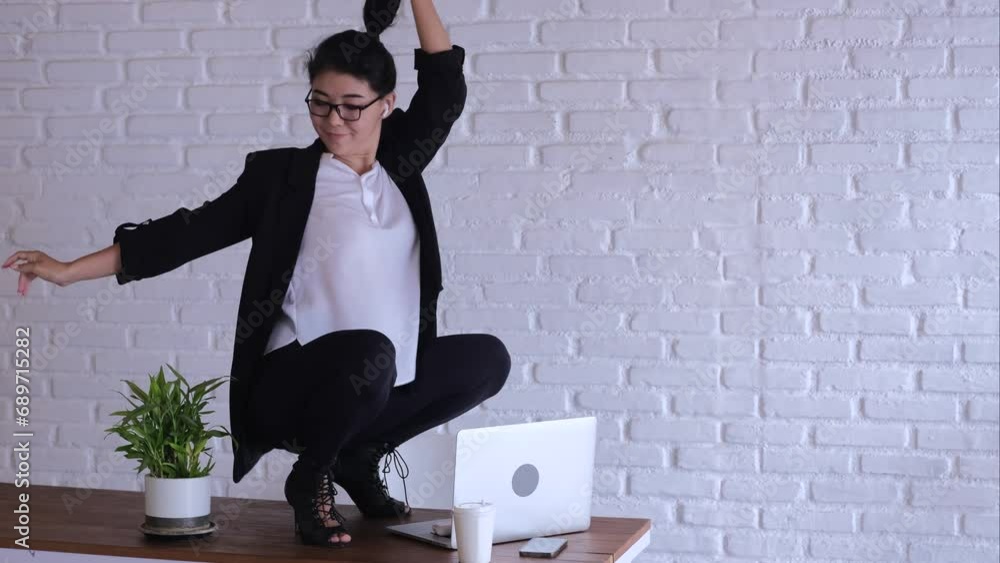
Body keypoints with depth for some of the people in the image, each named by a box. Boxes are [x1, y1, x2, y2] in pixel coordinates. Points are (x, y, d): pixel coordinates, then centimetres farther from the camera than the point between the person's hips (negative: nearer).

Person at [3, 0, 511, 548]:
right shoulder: (282, 174, -2)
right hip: (291, 386, -6)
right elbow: (194, 229, -4)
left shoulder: (399, 167, 9)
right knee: (369, 350, -36)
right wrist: (70, 270, -9)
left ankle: (359, 455, 3)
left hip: (381, 388, 6)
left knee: (486, 357, -11)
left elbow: (445, 90, 5)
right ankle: (311, 474, -7)